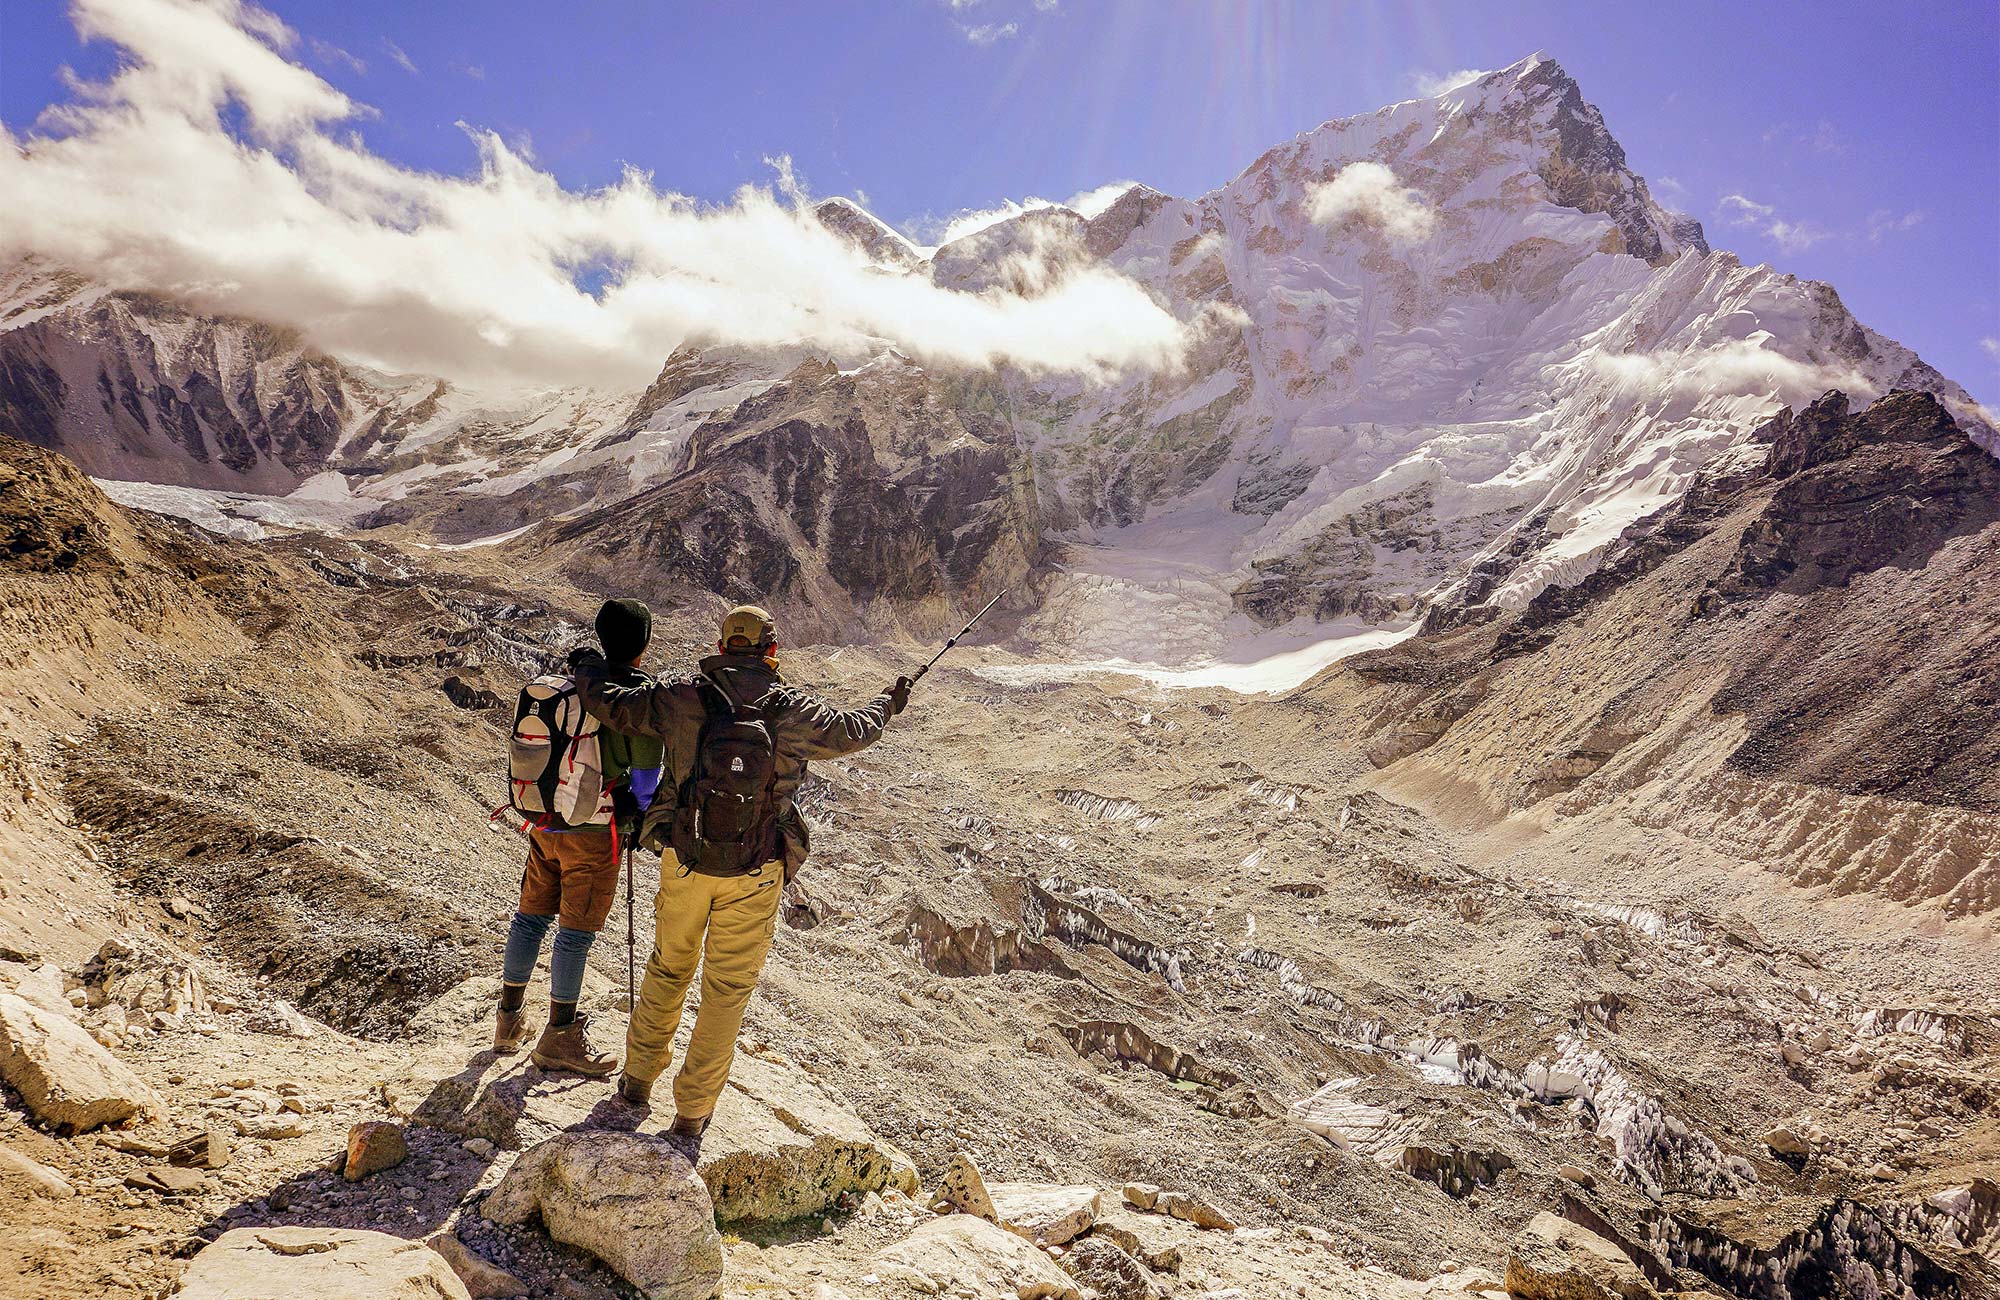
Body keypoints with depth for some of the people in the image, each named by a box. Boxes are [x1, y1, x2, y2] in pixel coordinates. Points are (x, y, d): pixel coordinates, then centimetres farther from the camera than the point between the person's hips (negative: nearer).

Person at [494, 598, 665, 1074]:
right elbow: (647, 775, -12)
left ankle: (509, 1020, 30)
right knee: (577, 931, 4)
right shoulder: (640, 696, -15)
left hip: (546, 823, 6)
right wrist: (639, 822, 5)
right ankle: (559, 1037, 15)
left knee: (531, 916, 17)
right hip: (595, 833, -6)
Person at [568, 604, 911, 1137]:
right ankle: (693, 1110, 20)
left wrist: (587, 667, 27)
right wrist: (888, 703, 31)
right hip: (755, 873, -2)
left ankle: (638, 1078, 38)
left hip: (684, 860, 2)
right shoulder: (794, 711, -6)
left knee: (668, 967, 24)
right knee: (728, 987, 12)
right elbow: (852, 731, 11)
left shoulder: (681, 697, -5)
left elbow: (609, 703, 5)